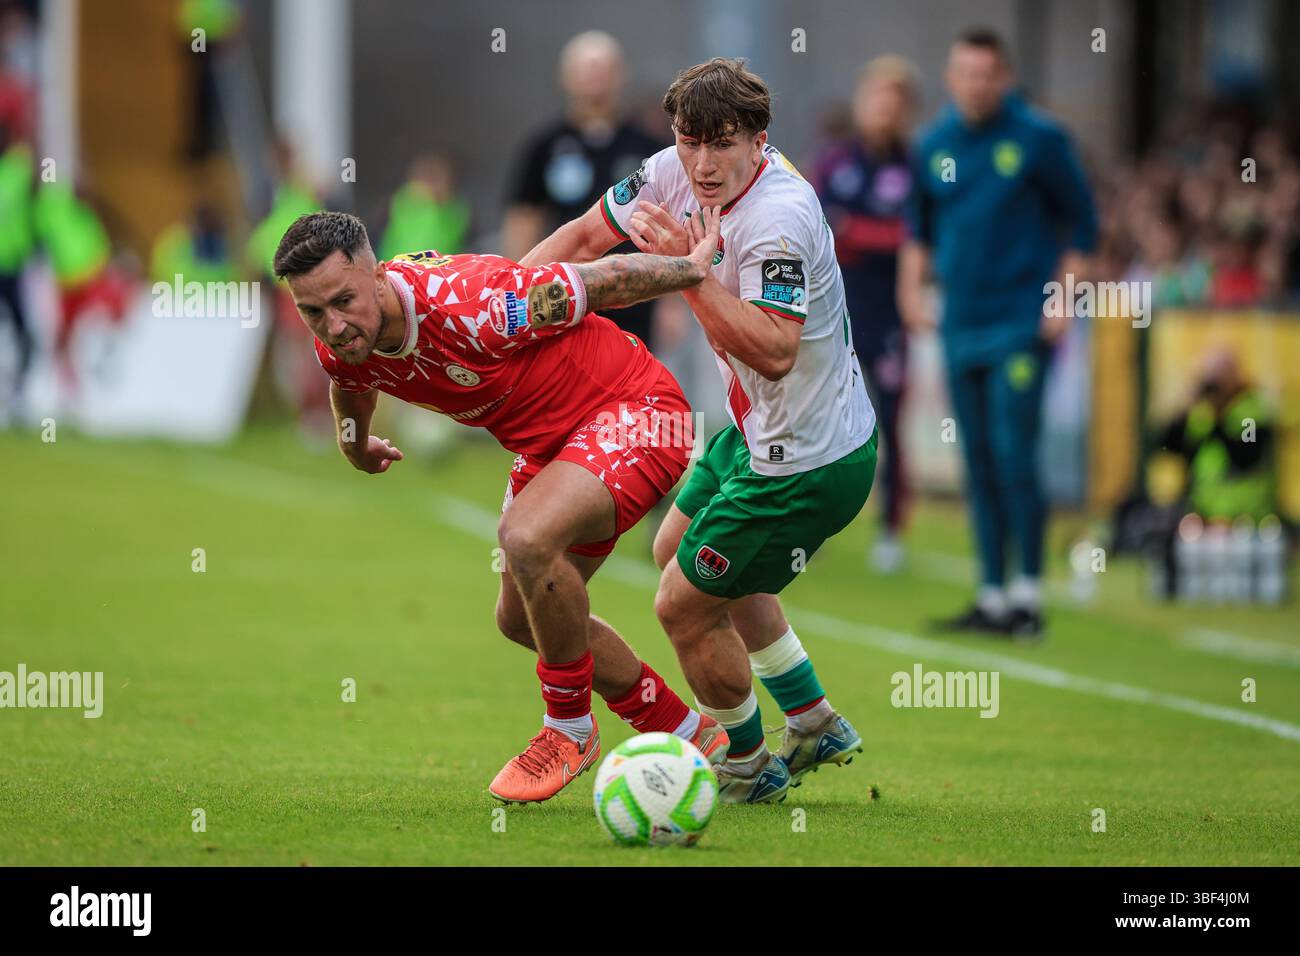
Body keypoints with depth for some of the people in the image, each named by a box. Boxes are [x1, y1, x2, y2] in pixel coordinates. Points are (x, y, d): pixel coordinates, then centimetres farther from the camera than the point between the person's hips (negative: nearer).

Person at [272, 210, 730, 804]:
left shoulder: (470, 305, -36)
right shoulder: (341, 347, -12)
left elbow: (599, 284, -22)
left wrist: (694, 266, -9)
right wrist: (356, 445, 36)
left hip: (630, 407, -9)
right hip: (548, 442, 9)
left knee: (526, 538, -33)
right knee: (521, 618, 16)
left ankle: (570, 727, -10)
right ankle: (685, 737, 33)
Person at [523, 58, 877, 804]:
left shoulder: (778, 218, -31)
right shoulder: (676, 174, -5)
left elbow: (774, 350, -39)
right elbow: (585, 237, 8)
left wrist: (689, 270, -42)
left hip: (808, 465, -10)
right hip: (763, 433, 10)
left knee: (685, 605, 2)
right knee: (681, 550, 28)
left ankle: (749, 767, 27)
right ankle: (817, 724, 37)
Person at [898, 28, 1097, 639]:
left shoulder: (1039, 139, -4)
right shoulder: (934, 146, 8)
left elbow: (1080, 221, 2)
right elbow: (920, 226, 22)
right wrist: (912, 289, 11)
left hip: (1022, 323, -5)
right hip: (960, 328, 5)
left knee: (1012, 456, -12)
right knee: (978, 464, 7)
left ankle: (1028, 594, -6)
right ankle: (992, 597, 12)